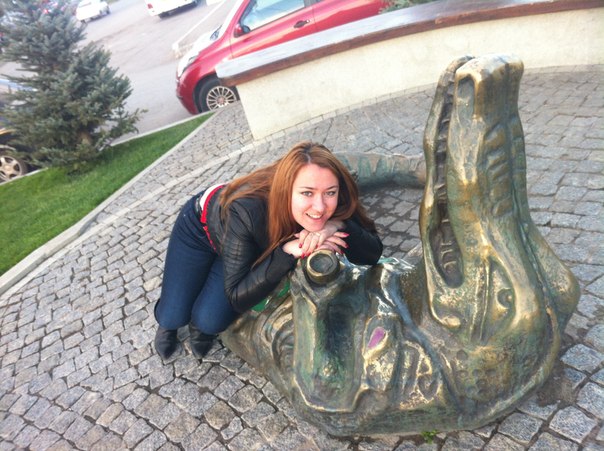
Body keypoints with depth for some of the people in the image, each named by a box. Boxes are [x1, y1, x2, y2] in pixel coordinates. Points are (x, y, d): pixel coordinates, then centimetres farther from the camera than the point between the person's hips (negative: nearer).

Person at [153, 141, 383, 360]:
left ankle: (199, 324, 24)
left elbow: (373, 254, -30)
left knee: (211, 322, -13)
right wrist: (287, 252, -50)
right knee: (173, 316, -6)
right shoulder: (245, 210, -44)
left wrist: (338, 225, -49)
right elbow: (238, 299, -38)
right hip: (201, 223, -2)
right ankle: (169, 321, 32)